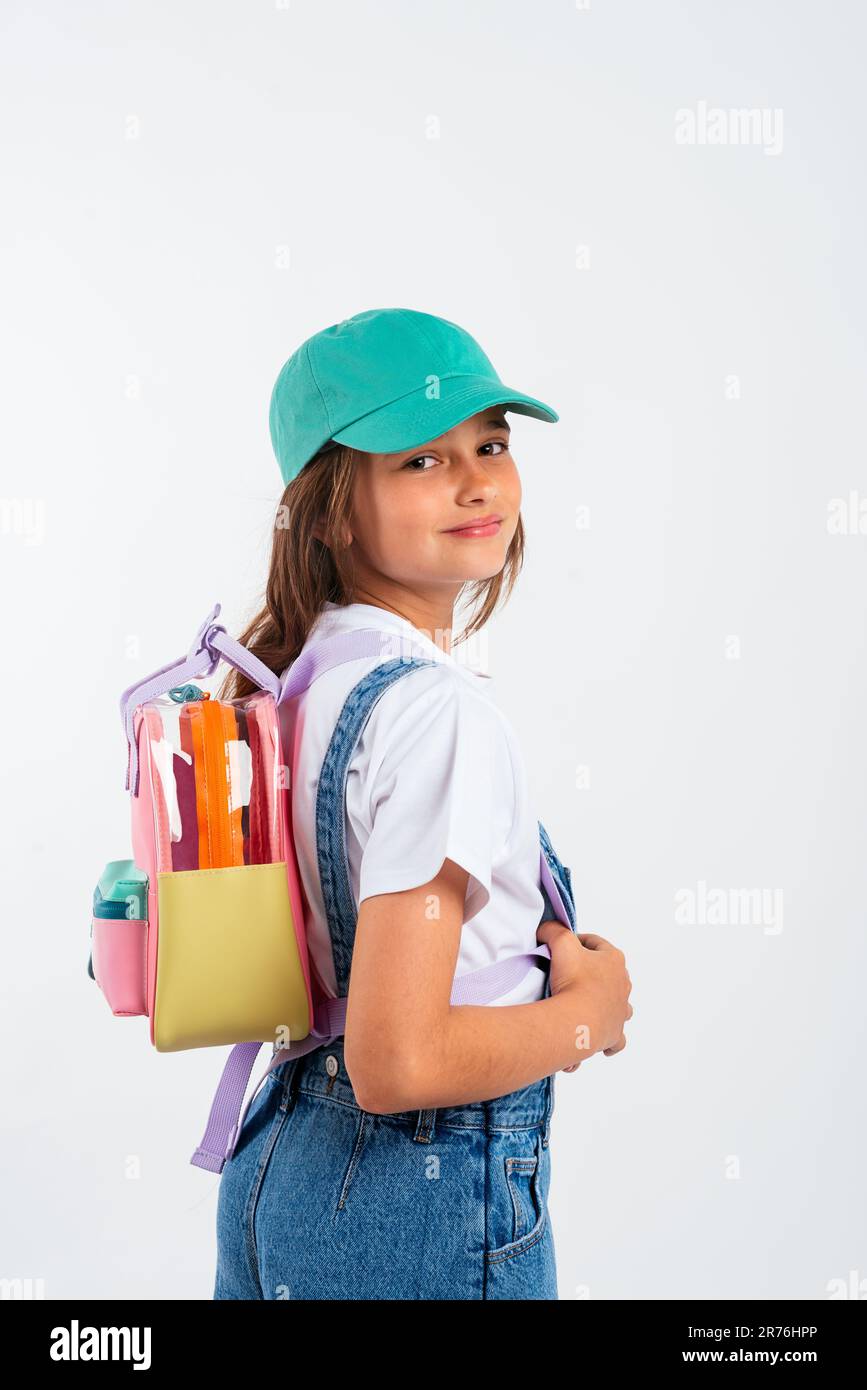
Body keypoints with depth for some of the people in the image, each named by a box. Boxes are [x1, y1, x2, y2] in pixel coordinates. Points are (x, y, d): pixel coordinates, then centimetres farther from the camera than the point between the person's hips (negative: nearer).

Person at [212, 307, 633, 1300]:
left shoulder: (297, 676, 2)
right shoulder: (444, 713, -24)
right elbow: (398, 1064, -27)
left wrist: (538, 951, 5)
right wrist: (594, 1008, -11)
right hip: (430, 1208, -7)